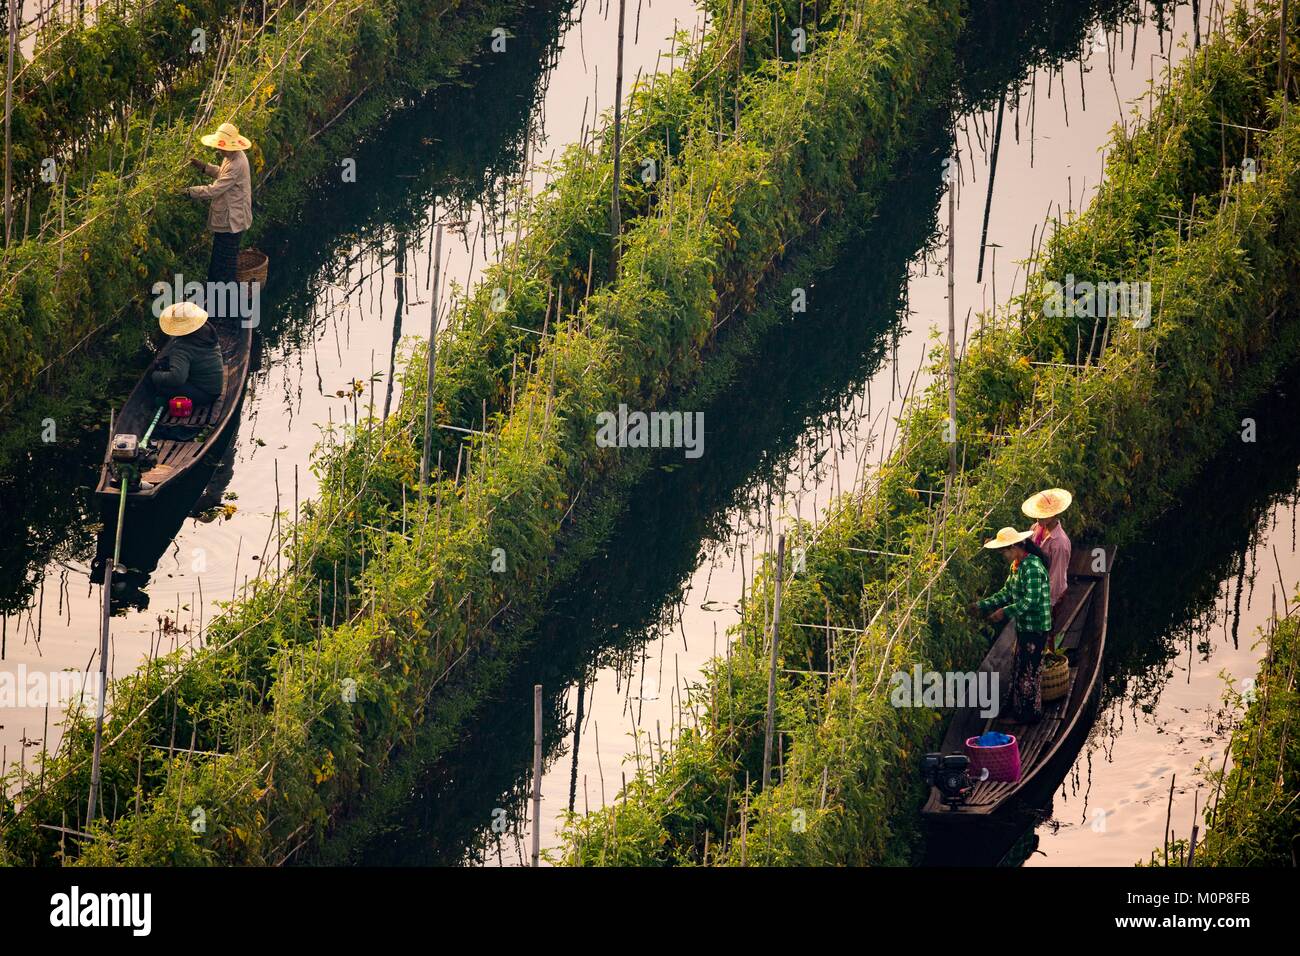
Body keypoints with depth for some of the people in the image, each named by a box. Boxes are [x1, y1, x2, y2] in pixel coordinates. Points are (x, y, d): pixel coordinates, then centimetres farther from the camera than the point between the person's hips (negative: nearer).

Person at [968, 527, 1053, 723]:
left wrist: (1005, 612, -25)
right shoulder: (1017, 566, 7)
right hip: (1024, 626, 10)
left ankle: (1030, 714, 13)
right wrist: (982, 606, 6)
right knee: (1020, 668, 20)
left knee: (1028, 671, 1)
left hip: (1035, 628, -10)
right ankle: (1018, 708, 33)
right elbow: (1006, 593, 13)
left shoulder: (1032, 568, -25)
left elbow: (1030, 602, -28)